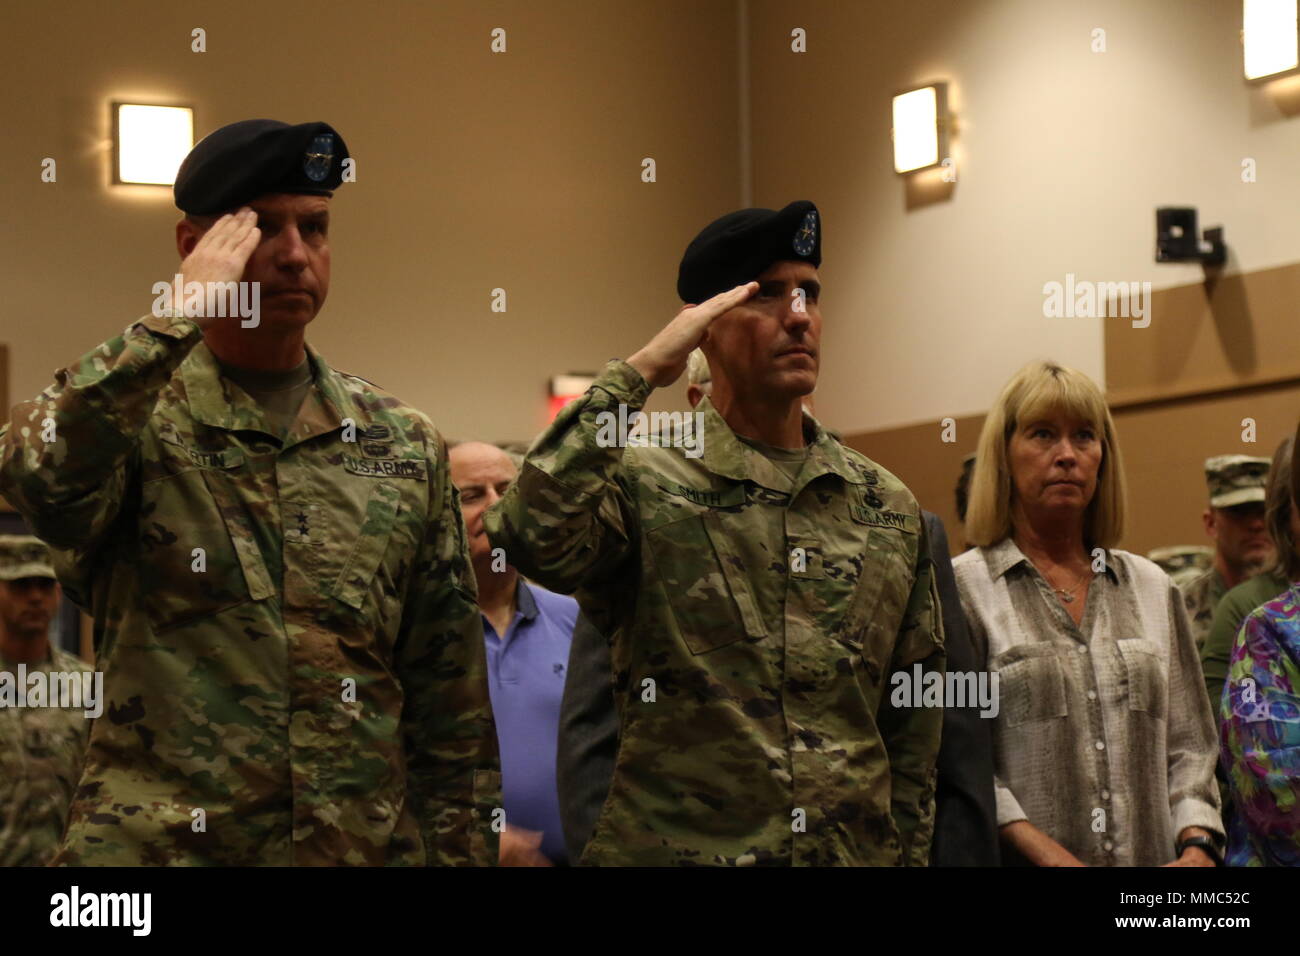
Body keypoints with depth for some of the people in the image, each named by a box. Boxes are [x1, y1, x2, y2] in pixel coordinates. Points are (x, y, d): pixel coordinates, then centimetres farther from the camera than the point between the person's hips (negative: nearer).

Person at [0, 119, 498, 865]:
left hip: (366, 844, 3)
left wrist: (460, 849, 2)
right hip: (155, 846, -3)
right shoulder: (129, 418, -2)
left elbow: (449, 697, 7)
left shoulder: (404, 443, 7)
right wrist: (179, 314, -21)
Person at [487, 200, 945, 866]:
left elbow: (913, 727, 12)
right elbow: (532, 537, -28)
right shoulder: (643, 481, -6)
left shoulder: (890, 508, 7)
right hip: (677, 846, -4)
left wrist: (909, 853, 7)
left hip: (857, 849, 4)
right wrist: (638, 374, -21)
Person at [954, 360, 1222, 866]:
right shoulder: (963, 588, -4)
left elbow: (1188, 744, 11)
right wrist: (1047, 853, -19)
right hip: (1016, 861, -4)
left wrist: (1197, 844, -6)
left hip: (1151, 859, 4)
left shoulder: (1153, 588, 11)